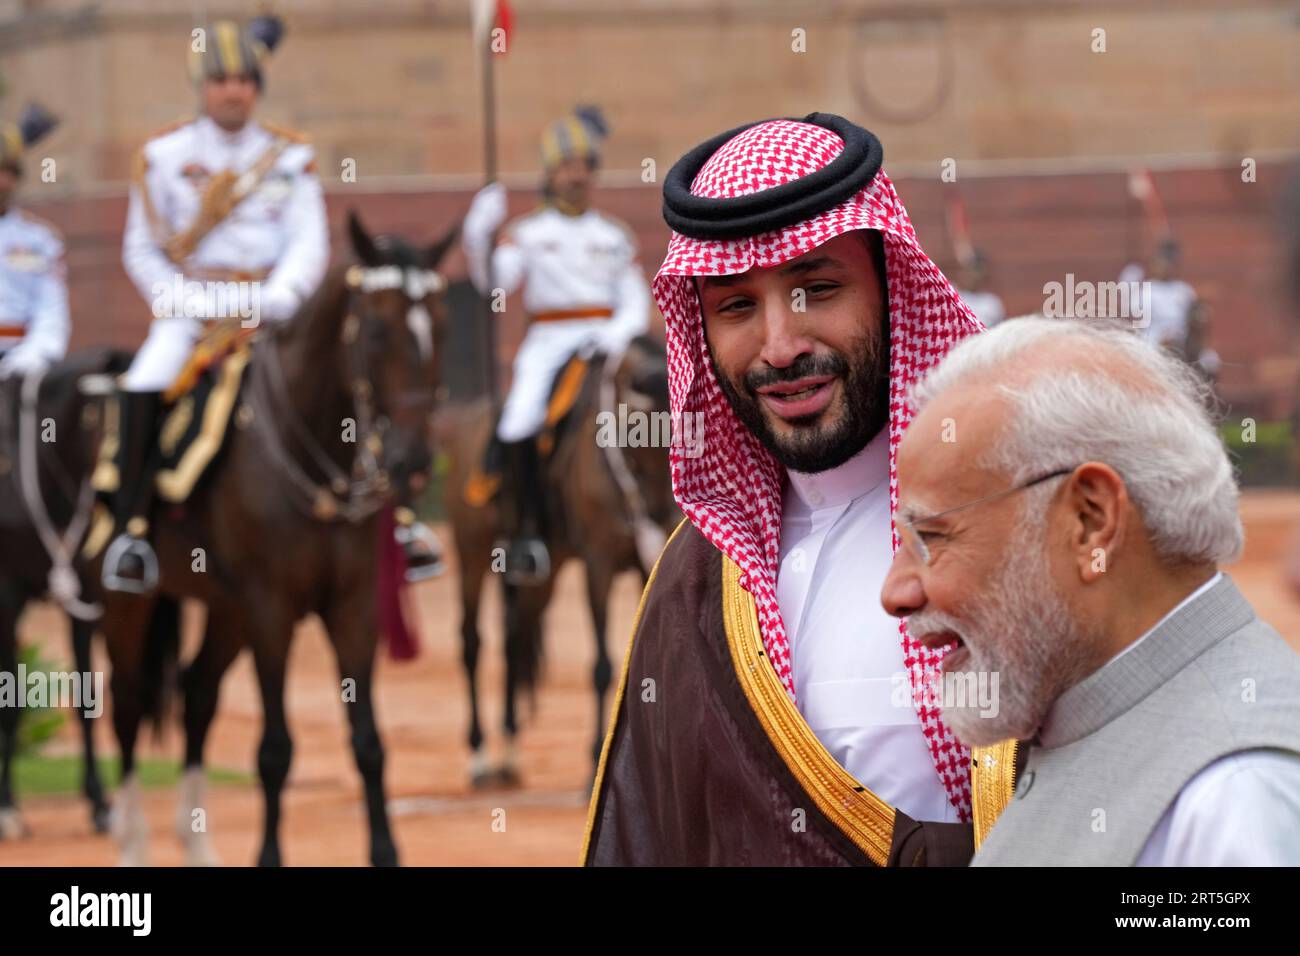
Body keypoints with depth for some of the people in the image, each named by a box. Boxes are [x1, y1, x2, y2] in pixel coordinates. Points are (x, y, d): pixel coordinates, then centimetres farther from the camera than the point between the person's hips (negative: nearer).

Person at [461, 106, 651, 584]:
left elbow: (637, 303, 9)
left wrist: (617, 334, -13)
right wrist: (480, 240, -23)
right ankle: (527, 533, -16)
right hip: (547, 346, -1)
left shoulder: (615, 235, 14)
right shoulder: (527, 233, 9)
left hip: (605, 344, 1)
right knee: (517, 428, -26)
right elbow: (497, 282, -5)